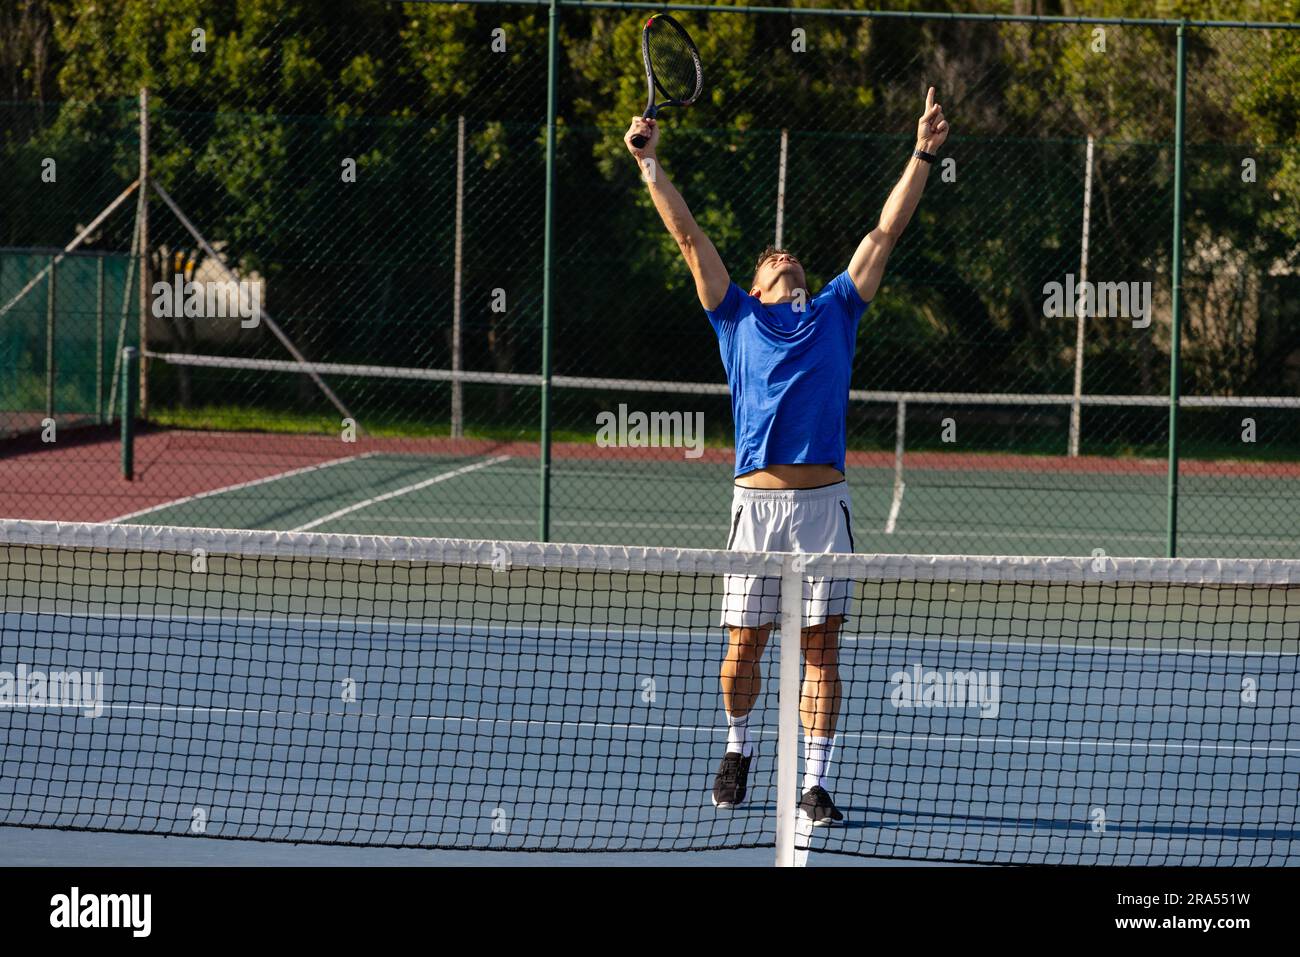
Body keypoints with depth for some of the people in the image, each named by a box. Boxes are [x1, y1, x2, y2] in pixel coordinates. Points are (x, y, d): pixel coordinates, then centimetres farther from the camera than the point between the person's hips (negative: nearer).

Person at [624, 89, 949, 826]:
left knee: (821, 647, -3)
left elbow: (885, 234, 16)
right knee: (744, 646, 3)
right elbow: (689, 237, 12)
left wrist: (923, 156, 11)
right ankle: (739, 748, 29)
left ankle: (816, 784, 0)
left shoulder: (836, 312, 17)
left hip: (823, 501, 0)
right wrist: (650, 163, 7)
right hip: (757, 497, 0)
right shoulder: (737, 317, 15)